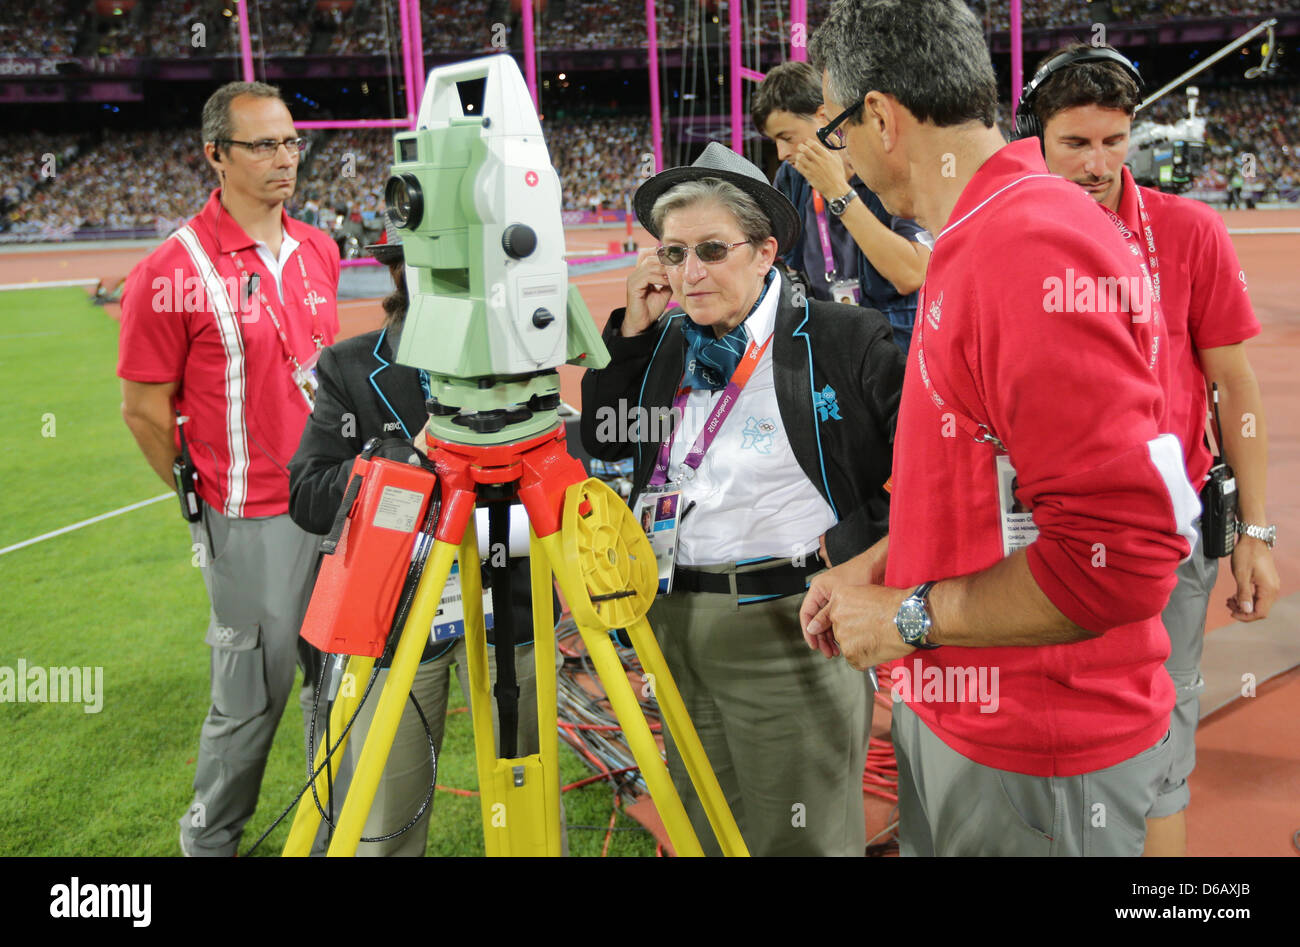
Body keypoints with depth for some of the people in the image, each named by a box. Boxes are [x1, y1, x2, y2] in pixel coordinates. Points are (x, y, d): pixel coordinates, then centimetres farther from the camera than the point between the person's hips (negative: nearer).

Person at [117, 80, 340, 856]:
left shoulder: (319, 251, 7)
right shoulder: (173, 272, -14)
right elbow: (146, 409, -7)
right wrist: (206, 502, 0)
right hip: (253, 521, -6)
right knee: (253, 691, 5)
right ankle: (209, 841, 28)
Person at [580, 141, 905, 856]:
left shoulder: (846, 340, -7)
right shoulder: (665, 342, 11)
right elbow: (602, 439, 12)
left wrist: (863, 551, -15)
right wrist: (632, 327, 4)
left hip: (788, 627, -5)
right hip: (674, 622, 6)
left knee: (799, 842, 6)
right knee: (704, 831, 19)